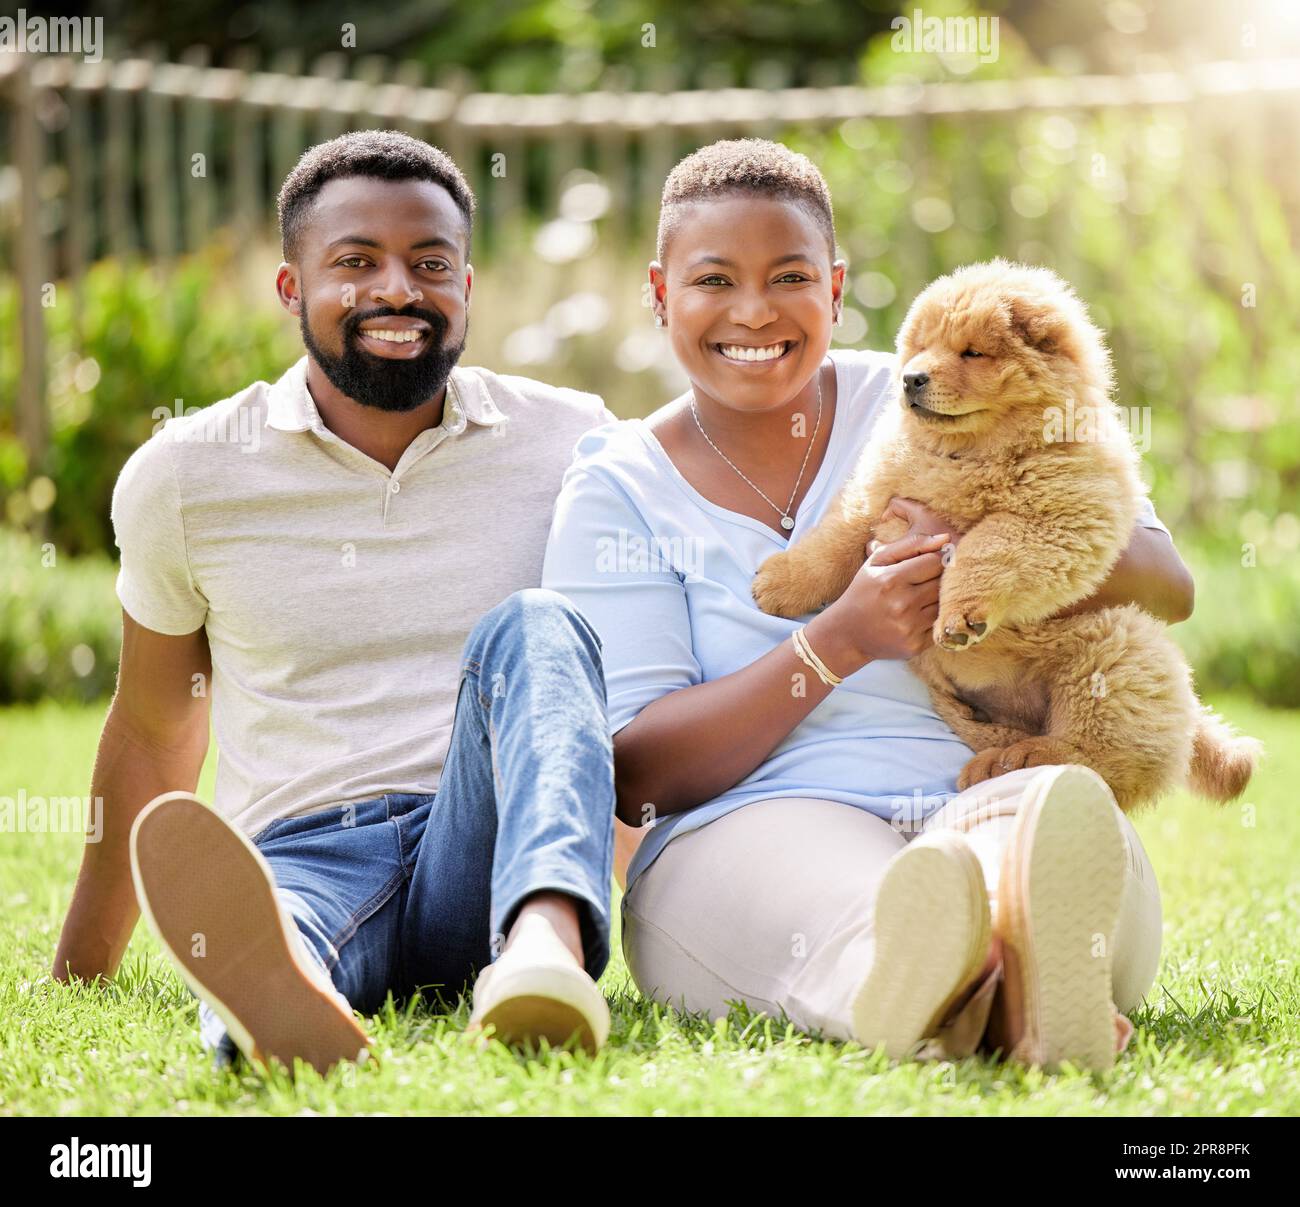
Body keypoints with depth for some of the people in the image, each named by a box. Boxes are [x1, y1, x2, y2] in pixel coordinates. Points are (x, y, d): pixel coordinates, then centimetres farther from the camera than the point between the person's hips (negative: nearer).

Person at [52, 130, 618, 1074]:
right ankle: (282, 993, -75)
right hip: (301, 857, -1)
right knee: (238, 897, -37)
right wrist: (80, 971, 25)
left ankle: (543, 947, -55)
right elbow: (154, 733, 21)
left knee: (532, 625, -28)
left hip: (490, 858, 1)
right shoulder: (182, 477, 9)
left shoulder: (572, 443, 9)